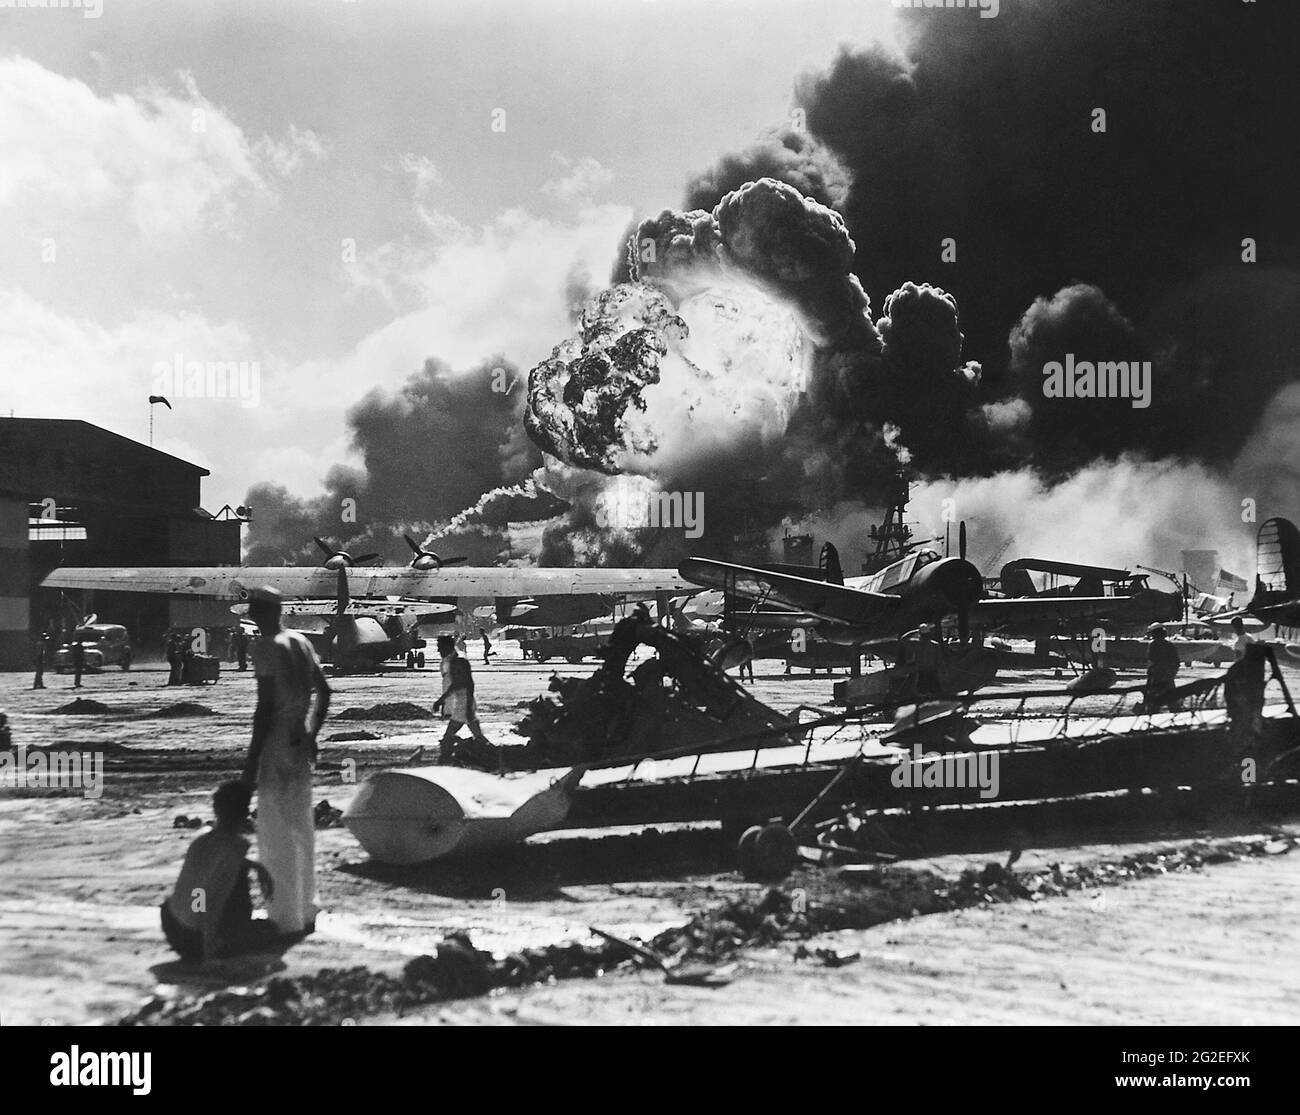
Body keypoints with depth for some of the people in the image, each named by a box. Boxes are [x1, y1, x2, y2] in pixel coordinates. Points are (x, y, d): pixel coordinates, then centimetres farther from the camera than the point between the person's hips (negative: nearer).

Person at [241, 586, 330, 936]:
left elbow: (265, 707, -18)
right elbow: (325, 692, 15)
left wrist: (251, 760, -15)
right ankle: (307, 911, 23)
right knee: (301, 827, 15)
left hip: (276, 746, -8)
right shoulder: (301, 642, 9)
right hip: (301, 745, 8)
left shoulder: (267, 649, -14)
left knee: (276, 833, 0)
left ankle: (287, 917, 3)